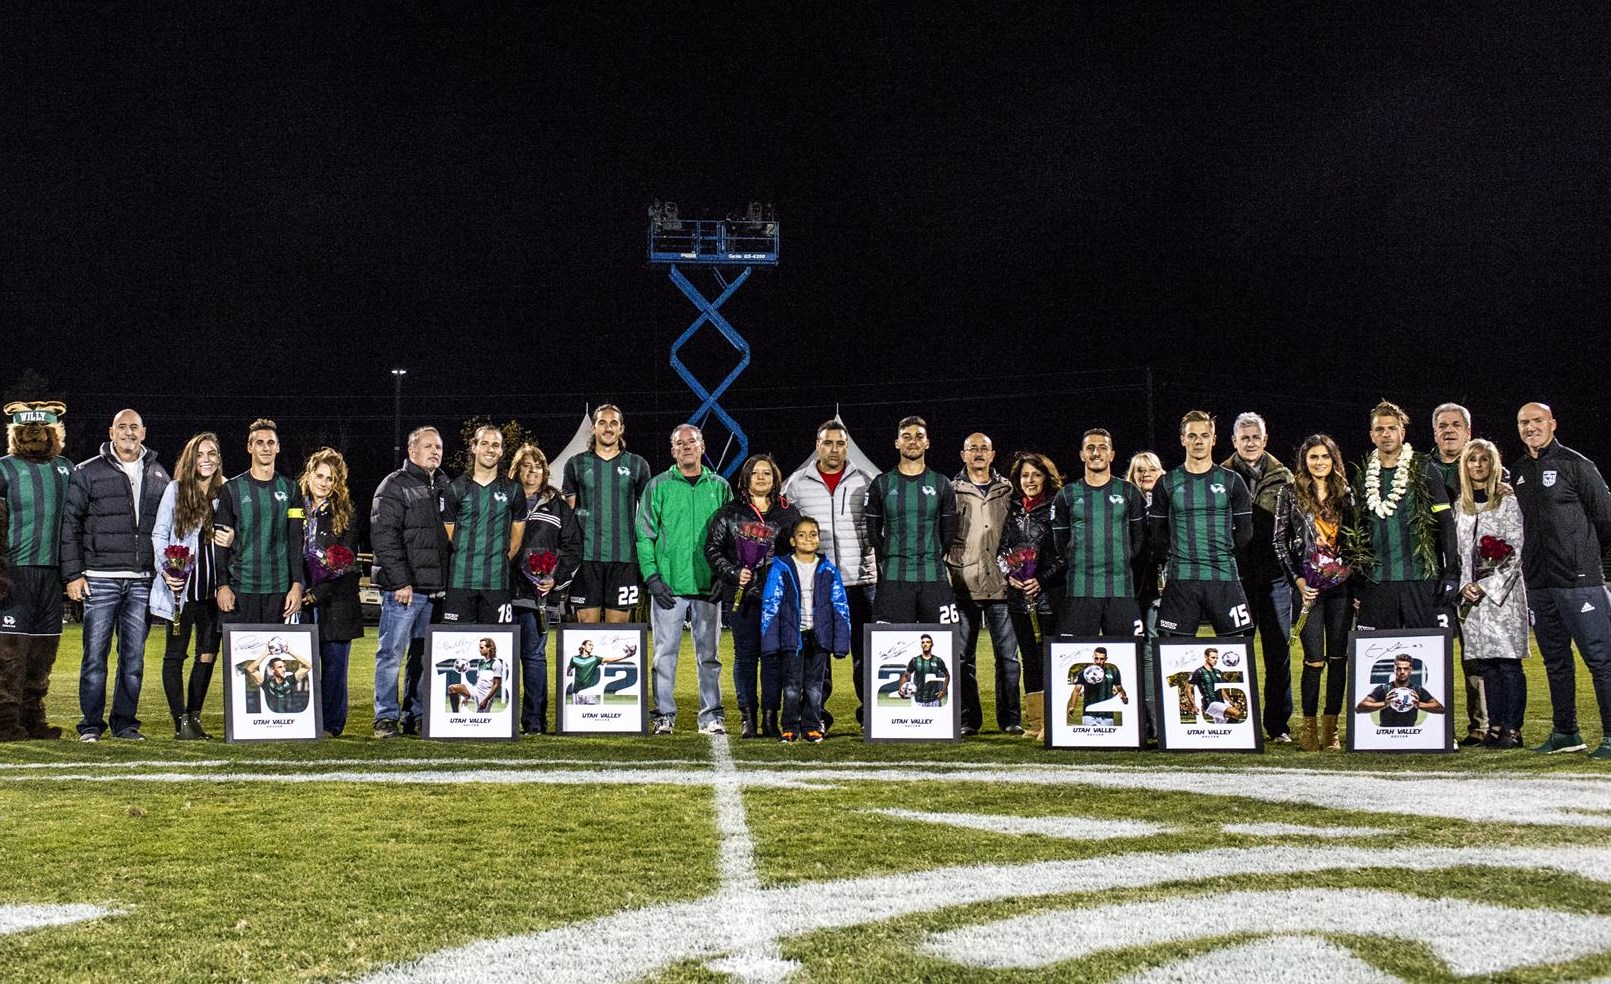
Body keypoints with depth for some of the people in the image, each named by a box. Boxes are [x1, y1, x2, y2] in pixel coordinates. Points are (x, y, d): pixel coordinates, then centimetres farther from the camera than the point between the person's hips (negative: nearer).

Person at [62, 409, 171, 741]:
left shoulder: (158, 476, 13)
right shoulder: (87, 472, 3)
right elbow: (70, 524, 1)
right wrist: (72, 574, -5)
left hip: (142, 582, 3)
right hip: (100, 579, -3)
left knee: (134, 656, 5)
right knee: (95, 654, -1)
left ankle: (125, 723, 14)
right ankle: (91, 725, 8)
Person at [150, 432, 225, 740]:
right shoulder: (175, 489, 2)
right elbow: (159, 534, 2)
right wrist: (165, 570, -13)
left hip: (213, 586, 2)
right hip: (181, 586, -2)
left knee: (208, 654, 5)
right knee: (175, 654, 1)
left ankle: (194, 716, 16)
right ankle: (181, 721, 5)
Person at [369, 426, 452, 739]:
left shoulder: (444, 487, 16)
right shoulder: (394, 486, -4)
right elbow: (383, 537, -12)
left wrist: (446, 581, 12)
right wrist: (400, 581, -16)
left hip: (434, 588, 7)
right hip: (403, 588, -6)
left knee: (424, 655, 11)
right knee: (392, 652, -3)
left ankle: (415, 715, 18)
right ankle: (386, 718, 4)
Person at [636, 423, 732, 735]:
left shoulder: (719, 487, 10)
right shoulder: (658, 486, 4)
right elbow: (644, 535, 2)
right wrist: (652, 576, -7)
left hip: (708, 586, 2)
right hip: (668, 586, -1)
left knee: (709, 654, 6)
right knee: (665, 653, 1)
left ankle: (711, 716, 11)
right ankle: (664, 715, 9)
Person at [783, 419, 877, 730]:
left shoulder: (865, 483, 6)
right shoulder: (797, 484, 5)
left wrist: (881, 570, 5)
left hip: (859, 581, 0)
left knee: (865, 651, 3)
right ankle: (817, 714, 13)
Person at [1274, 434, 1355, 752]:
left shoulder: (1345, 494, 11)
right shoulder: (1290, 492, 2)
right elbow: (1279, 541, 0)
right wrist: (1298, 580, -8)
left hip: (1341, 583, 3)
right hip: (1308, 585, -3)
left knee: (1338, 657, 2)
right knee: (1315, 659, -6)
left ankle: (1331, 728, 9)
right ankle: (1309, 727, 5)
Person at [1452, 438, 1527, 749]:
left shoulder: (1508, 500, 0)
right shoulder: (1460, 504, 14)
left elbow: (1516, 551, -5)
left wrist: (1487, 586, -11)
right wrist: (1464, 586, -1)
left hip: (1503, 590, -4)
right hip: (1471, 593, 4)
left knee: (1508, 661, -7)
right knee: (1485, 662, 4)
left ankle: (1513, 729, -4)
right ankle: (1495, 726, 8)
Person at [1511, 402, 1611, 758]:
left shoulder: (1575, 464, -3)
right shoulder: (1517, 472, 14)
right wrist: (1529, 562, 13)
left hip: (1578, 580, -6)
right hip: (1538, 582, 6)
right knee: (1555, 660, 11)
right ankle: (1565, 732, 19)